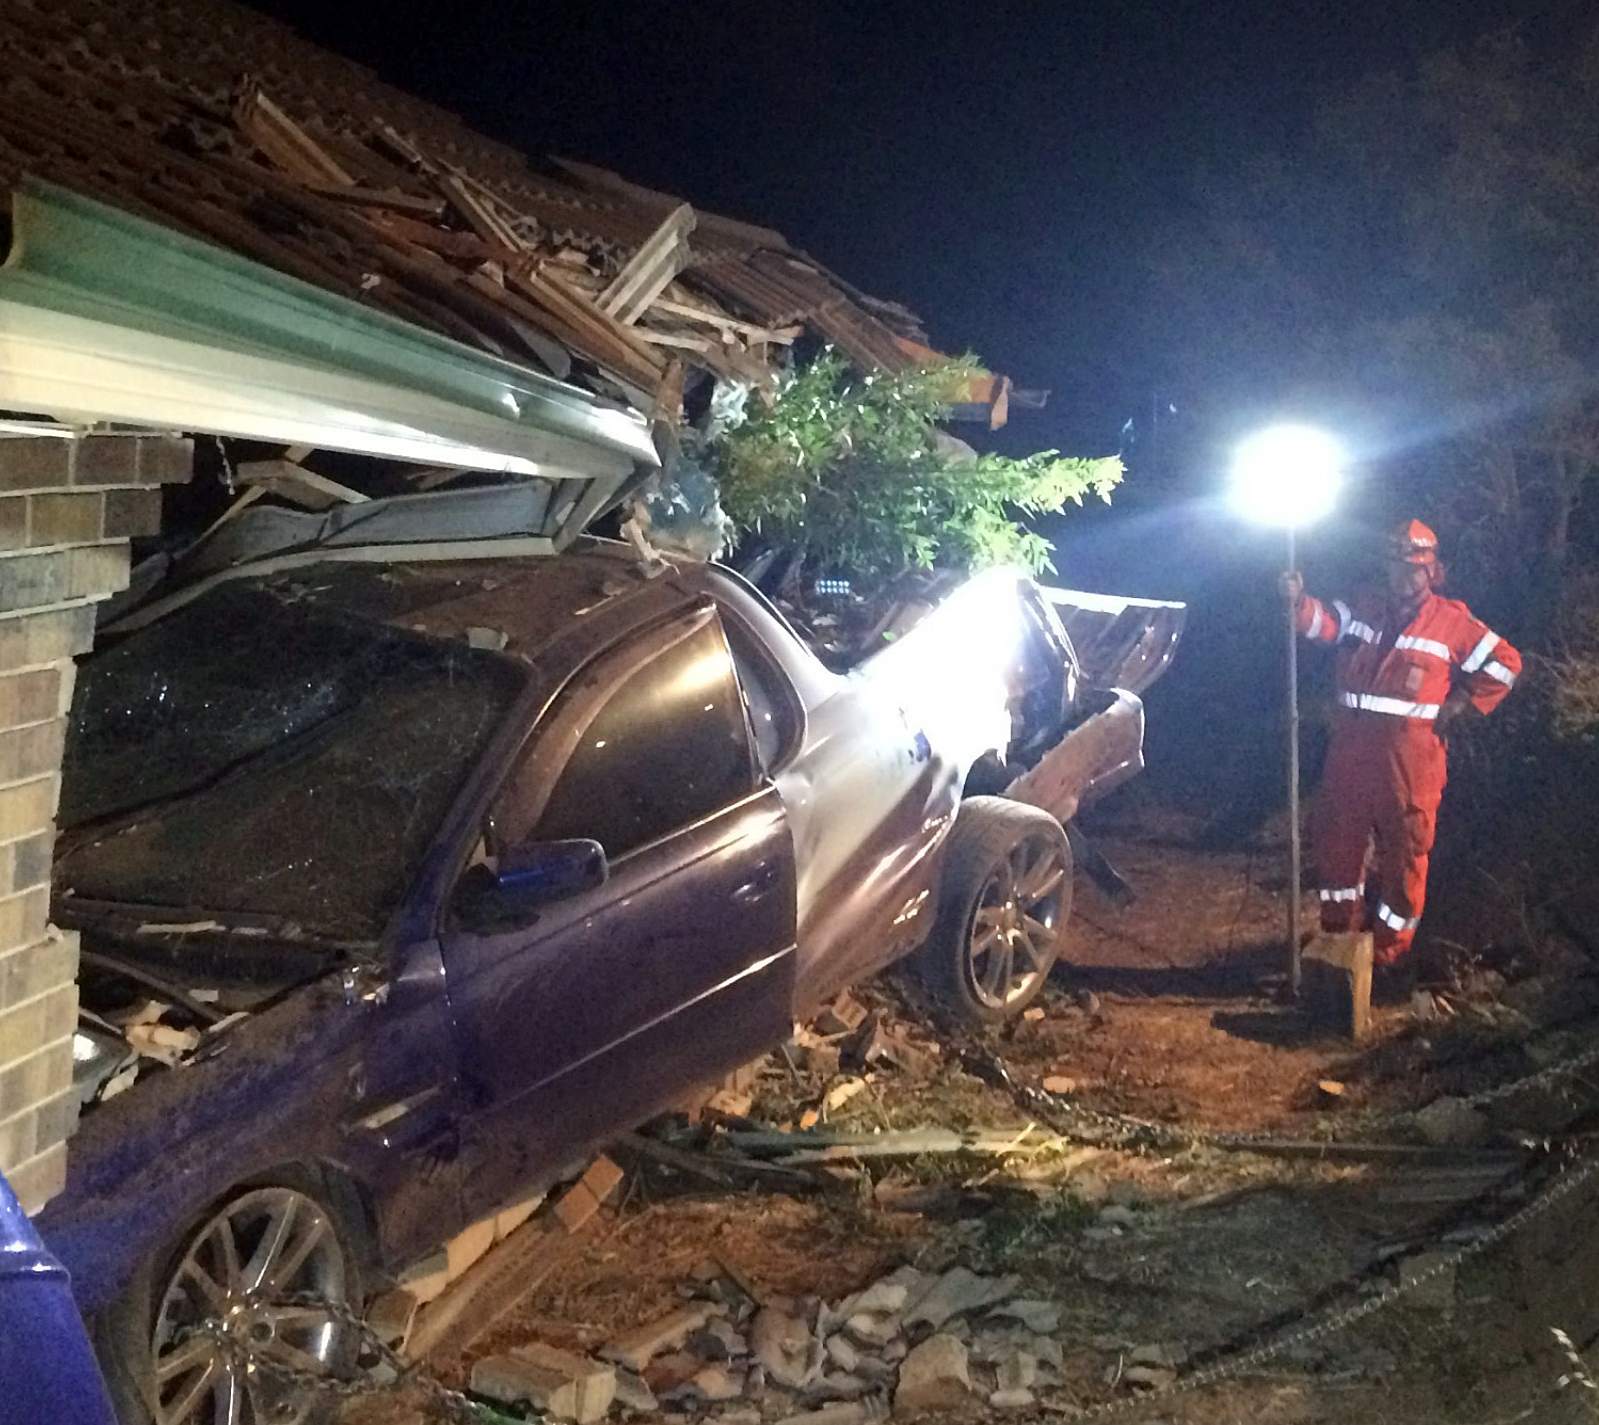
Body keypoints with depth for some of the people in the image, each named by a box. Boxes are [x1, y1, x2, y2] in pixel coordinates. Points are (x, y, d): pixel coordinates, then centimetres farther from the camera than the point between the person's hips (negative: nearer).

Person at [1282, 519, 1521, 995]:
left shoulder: (1452, 621, -1)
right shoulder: (1364, 609, 7)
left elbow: (1504, 662, 5)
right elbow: (1322, 621, -7)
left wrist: (1459, 707, -2)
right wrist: (1298, 601, -29)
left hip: (1412, 762, -3)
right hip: (1351, 755, 3)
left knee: (1404, 854, 2)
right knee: (1335, 839, 11)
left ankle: (1391, 954, 14)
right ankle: (1339, 934, 29)